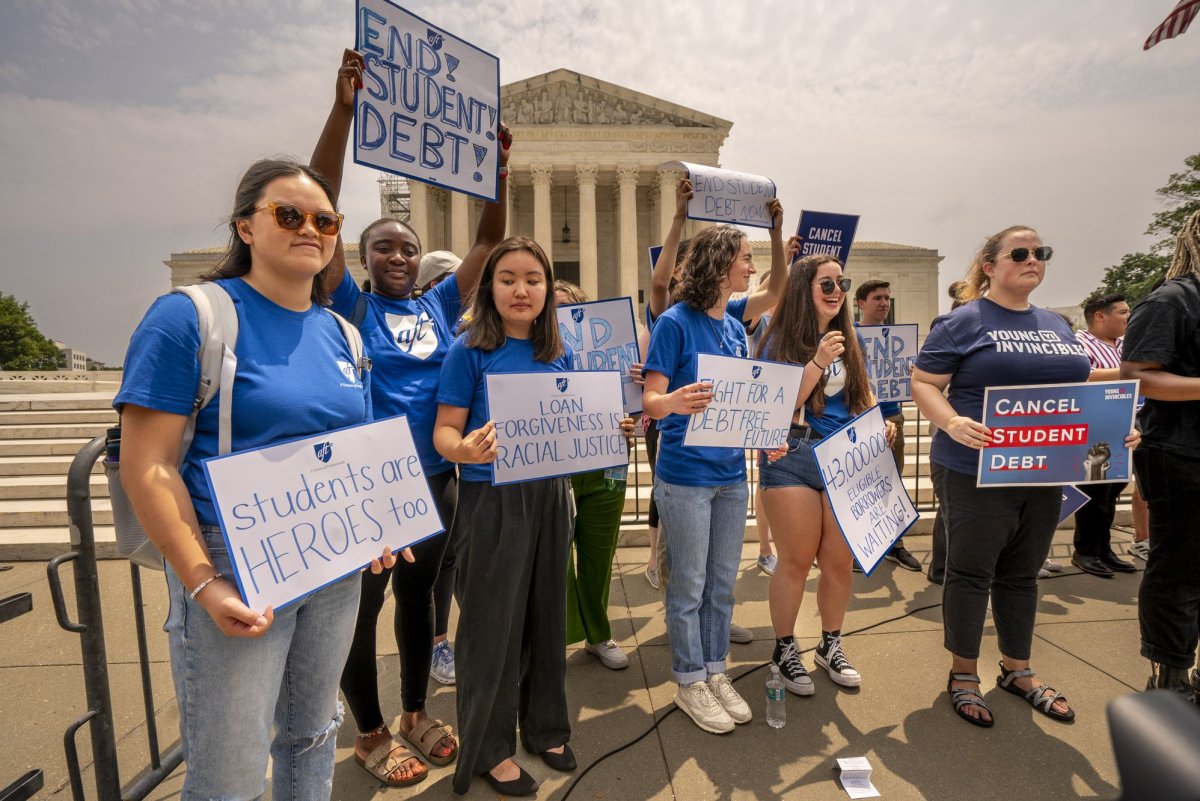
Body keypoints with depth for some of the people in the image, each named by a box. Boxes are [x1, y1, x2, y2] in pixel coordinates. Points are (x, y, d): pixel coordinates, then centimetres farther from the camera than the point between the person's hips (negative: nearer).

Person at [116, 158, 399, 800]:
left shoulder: (342, 333, 7)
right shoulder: (190, 317, -10)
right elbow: (146, 466, -13)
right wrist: (203, 583, -19)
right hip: (236, 567, -5)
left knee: (312, 733, 22)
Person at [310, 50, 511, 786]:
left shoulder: (440, 306, 5)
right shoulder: (351, 307, -5)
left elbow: (489, 240, 5)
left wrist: (497, 166, -6)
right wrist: (345, 108, -22)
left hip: (437, 479, 4)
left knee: (420, 597, 19)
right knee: (360, 609, 11)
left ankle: (416, 714, 40)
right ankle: (371, 735, 34)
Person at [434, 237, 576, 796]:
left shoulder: (559, 353, 7)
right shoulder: (470, 350, -8)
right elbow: (444, 430, -10)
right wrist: (464, 449, -32)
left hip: (550, 495, 5)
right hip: (491, 498, -5)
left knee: (545, 613, 17)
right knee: (492, 621, 8)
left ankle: (545, 727, 39)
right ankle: (489, 746, 30)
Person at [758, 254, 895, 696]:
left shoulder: (849, 338, 11)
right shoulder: (781, 340, -5)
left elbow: (864, 395, 19)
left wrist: (880, 424, 0)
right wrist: (818, 361, -21)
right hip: (794, 457, -4)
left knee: (839, 561, 10)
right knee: (796, 561, 3)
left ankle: (831, 645, 32)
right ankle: (784, 650, 23)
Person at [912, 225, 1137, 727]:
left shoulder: (1056, 326, 14)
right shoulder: (963, 322, -7)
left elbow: (1078, 388, 19)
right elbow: (923, 384, -11)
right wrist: (952, 424, -28)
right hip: (976, 470, -6)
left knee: (1021, 573, 17)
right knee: (971, 572, 5)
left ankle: (1017, 670, 34)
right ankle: (963, 674, 21)